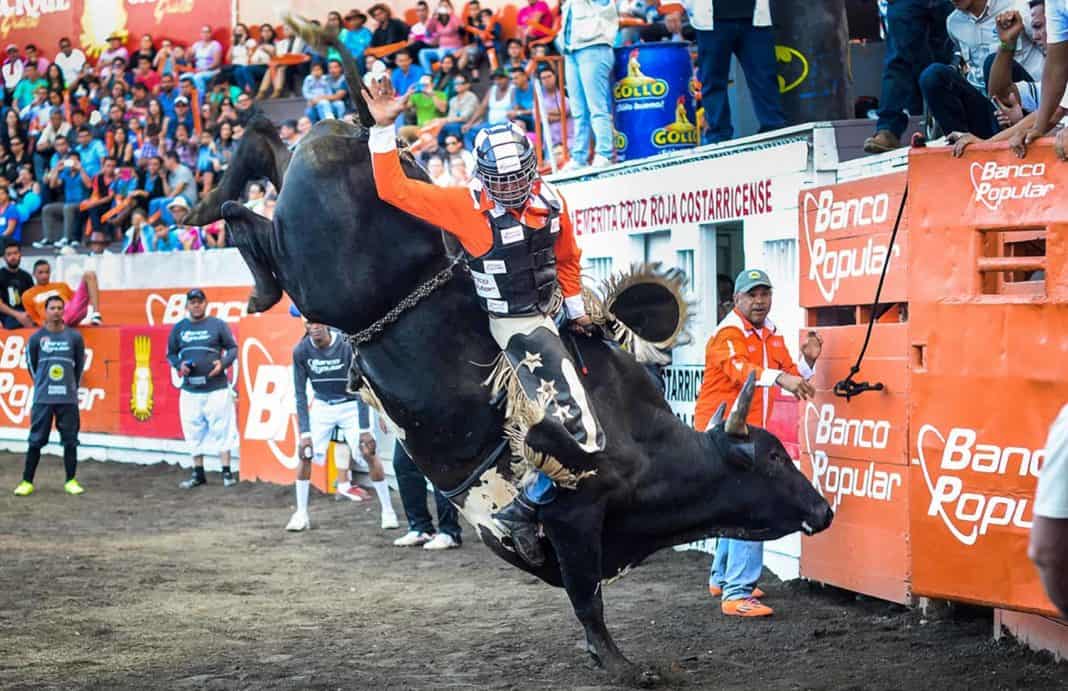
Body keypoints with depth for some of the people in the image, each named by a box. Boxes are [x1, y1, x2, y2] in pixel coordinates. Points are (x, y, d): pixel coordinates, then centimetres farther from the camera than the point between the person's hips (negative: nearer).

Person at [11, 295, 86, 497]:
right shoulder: (37, 337, 0)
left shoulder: (74, 336, 1)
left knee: (70, 441, 3)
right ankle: (27, 482, 7)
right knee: (36, 441, 2)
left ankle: (71, 481, 12)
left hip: (68, 399, 0)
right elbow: (30, 363, 11)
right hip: (42, 399, 0)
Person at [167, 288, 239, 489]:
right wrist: (179, 365, -5)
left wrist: (223, 363, -14)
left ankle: (226, 473, 1)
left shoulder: (218, 325, 1)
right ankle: (198, 474, 15)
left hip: (217, 388, -3)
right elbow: (171, 354, 16)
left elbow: (233, 348, 4)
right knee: (194, 433, 6)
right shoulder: (179, 328, 9)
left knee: (221, 430, -3)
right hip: (190, 390, 3)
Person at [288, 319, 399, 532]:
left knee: (370, 454, -12)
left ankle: (388, 511, 0)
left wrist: (364, 429, -24)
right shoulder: (301, 351, -16)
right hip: (321, 406, 2)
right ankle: (301, 514, 4)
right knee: (305, 454, -7)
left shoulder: (346, 346, -24)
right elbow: (300, 393, -9)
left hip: (349, 405, -2)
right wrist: (305, 432, -16)